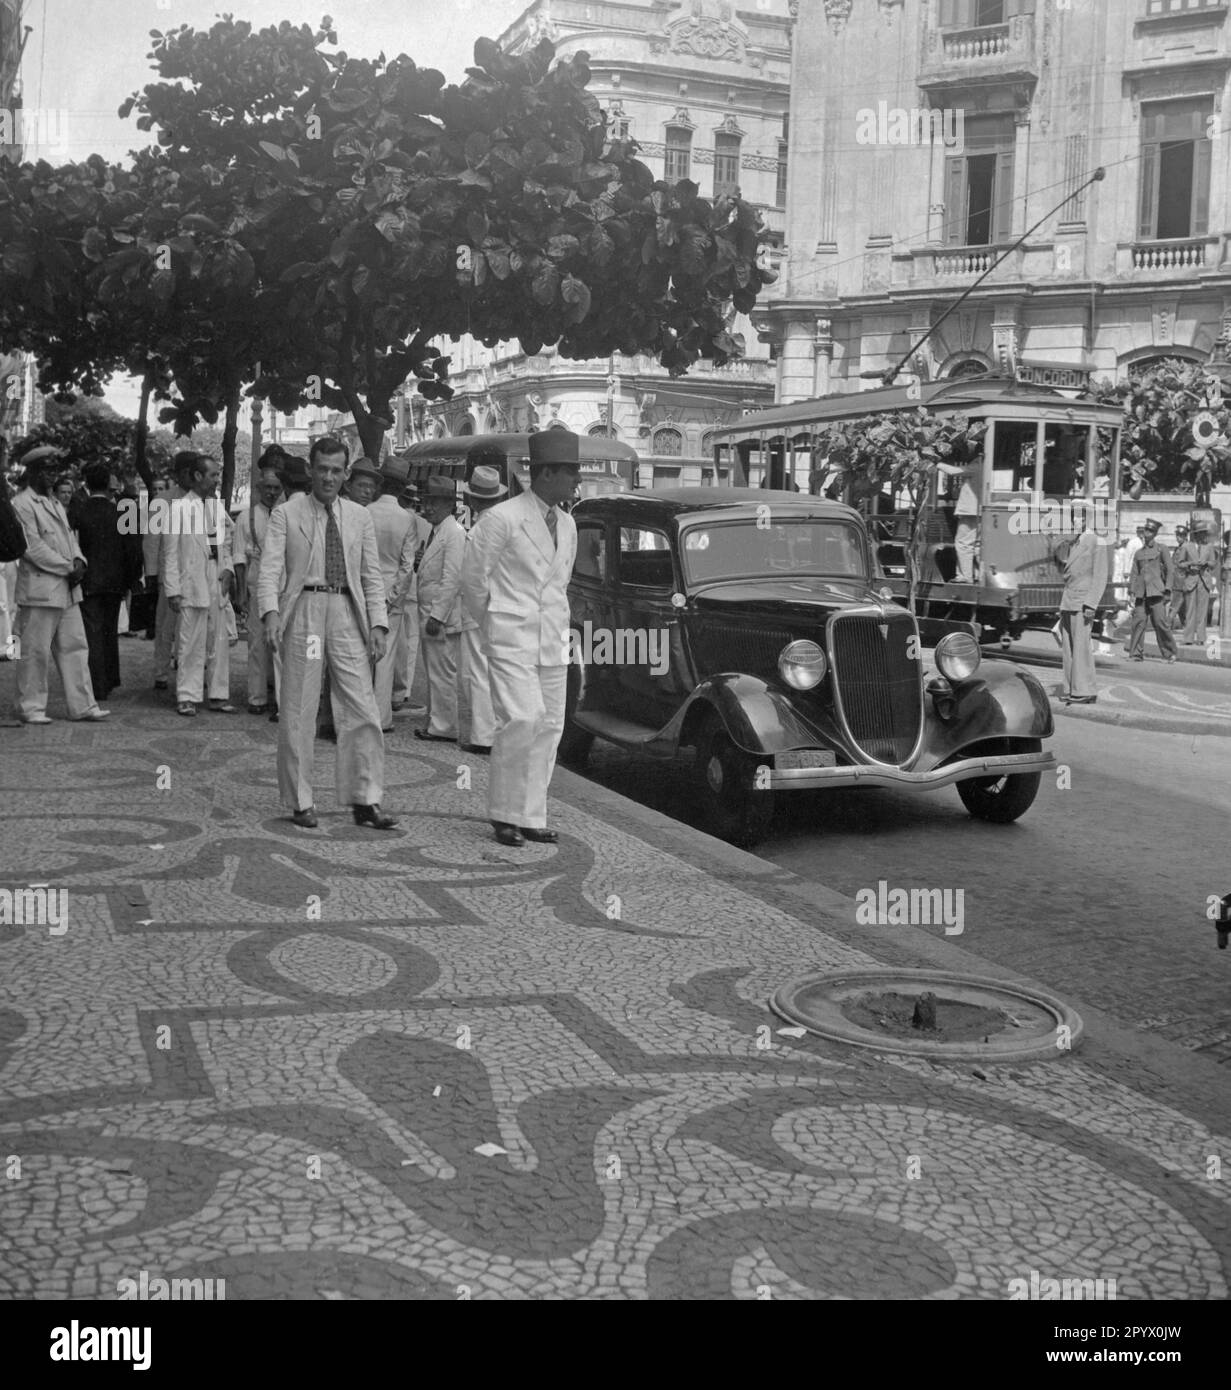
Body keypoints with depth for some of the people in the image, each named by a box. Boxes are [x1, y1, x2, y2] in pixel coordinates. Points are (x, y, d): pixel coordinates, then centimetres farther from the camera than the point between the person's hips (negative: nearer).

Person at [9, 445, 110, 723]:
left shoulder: (55, 504, 20)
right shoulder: (21, 504, -8)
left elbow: (69, 536, 20)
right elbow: (33, 547, -14)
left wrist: (78, 560, -1)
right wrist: (68, 567, -13)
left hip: (67, 590, 8)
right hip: (39, 590, -8)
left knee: (75, 648, 7)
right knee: (36, 651, -2)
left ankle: (82, 705, 11)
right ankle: (31, 708, 8)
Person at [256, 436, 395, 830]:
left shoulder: (360, 517, 13)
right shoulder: (285, 514, 5)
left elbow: (372, 576, 12)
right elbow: (270, 568, -3)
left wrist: (378, 624, 0)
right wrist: (271, 613, -19)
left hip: (347, 614, 2)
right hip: (303, 611, -2)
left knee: (362, 711, -2)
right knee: (298, 713, 2)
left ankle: (365, 801, 6)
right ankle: (301, 802, 12)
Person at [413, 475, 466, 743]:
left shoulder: (454, 533, -12)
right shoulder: (435, 532, 18)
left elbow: (452, 580, -18)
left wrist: (437, 616, -21)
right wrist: (426, 616, 15)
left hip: (442, 618, -10)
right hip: (430, 615, 10)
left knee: (443, 673, -4)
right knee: (434, 673, 14)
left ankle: (444, 728, 1)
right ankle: (436, 723, 21)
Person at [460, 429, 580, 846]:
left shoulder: (567, 525, 13)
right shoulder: (502, 519, -9)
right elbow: (473, 578, -4)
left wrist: (554, 622, 17)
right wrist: (493, 627, 6)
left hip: (553, 641, 7)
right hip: (512, 639, -7)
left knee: (549, 726, 5)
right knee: (522, 719, -17)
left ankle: (531, 817, 13)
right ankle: (505, 813, -2)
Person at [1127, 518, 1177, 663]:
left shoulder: (1161, 549, 6)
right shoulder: (1139, 553, 16)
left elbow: (1169, 570, 3)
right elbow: (1134, 573, 15)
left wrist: (1167, 591, -3)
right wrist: (1131, 592, 6)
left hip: (1156, 591, -3)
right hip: (1141, 592, 4)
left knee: (1160, 622, -7)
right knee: (1138, 621, -4)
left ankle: (1170, 652, 5)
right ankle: (1136, 654, 1)